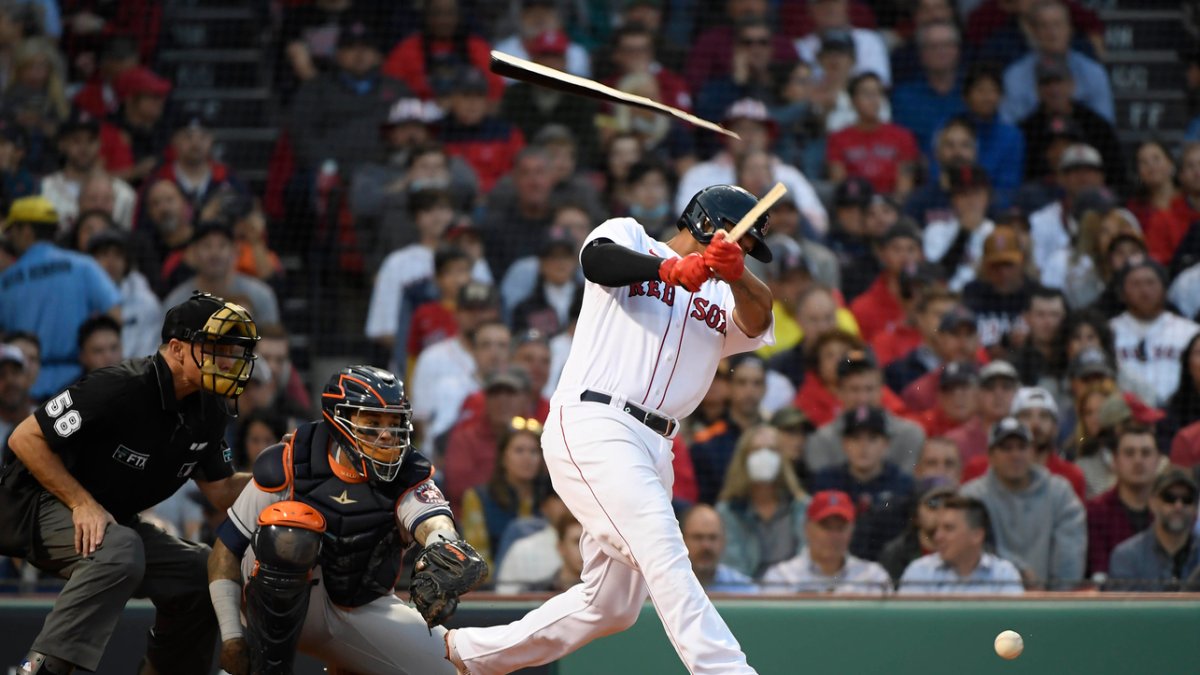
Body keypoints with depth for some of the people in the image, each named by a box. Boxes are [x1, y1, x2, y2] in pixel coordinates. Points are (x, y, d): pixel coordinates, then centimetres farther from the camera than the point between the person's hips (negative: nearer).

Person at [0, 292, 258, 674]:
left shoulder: (210, 412, 1)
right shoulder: (122, 388, -25)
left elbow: (221, 492, 10)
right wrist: (83, 504, -24)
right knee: (120, 550, -36)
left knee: (200, 572, 1)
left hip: (113, 519, 9)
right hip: (39, 509, -9)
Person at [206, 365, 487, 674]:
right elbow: (227, 547, -8)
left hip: (364, 611, 4)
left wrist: (443, 549, -58)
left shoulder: (408, 476, -9)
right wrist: (231, 635, -14)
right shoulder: (287, 467, -14)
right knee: (291, 529, -34)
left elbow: (433, 522, -32)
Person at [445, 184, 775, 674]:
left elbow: (758, 321, -1)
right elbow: (596, 259, -16)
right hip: (593, 427, -8)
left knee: (612, 606, 10)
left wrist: (735, 274, -22)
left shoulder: (721, 295, 21)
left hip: (654, 449, 8)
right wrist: (671, 268, -33)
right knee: (665, 553, -23)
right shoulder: (629, 237, 7)